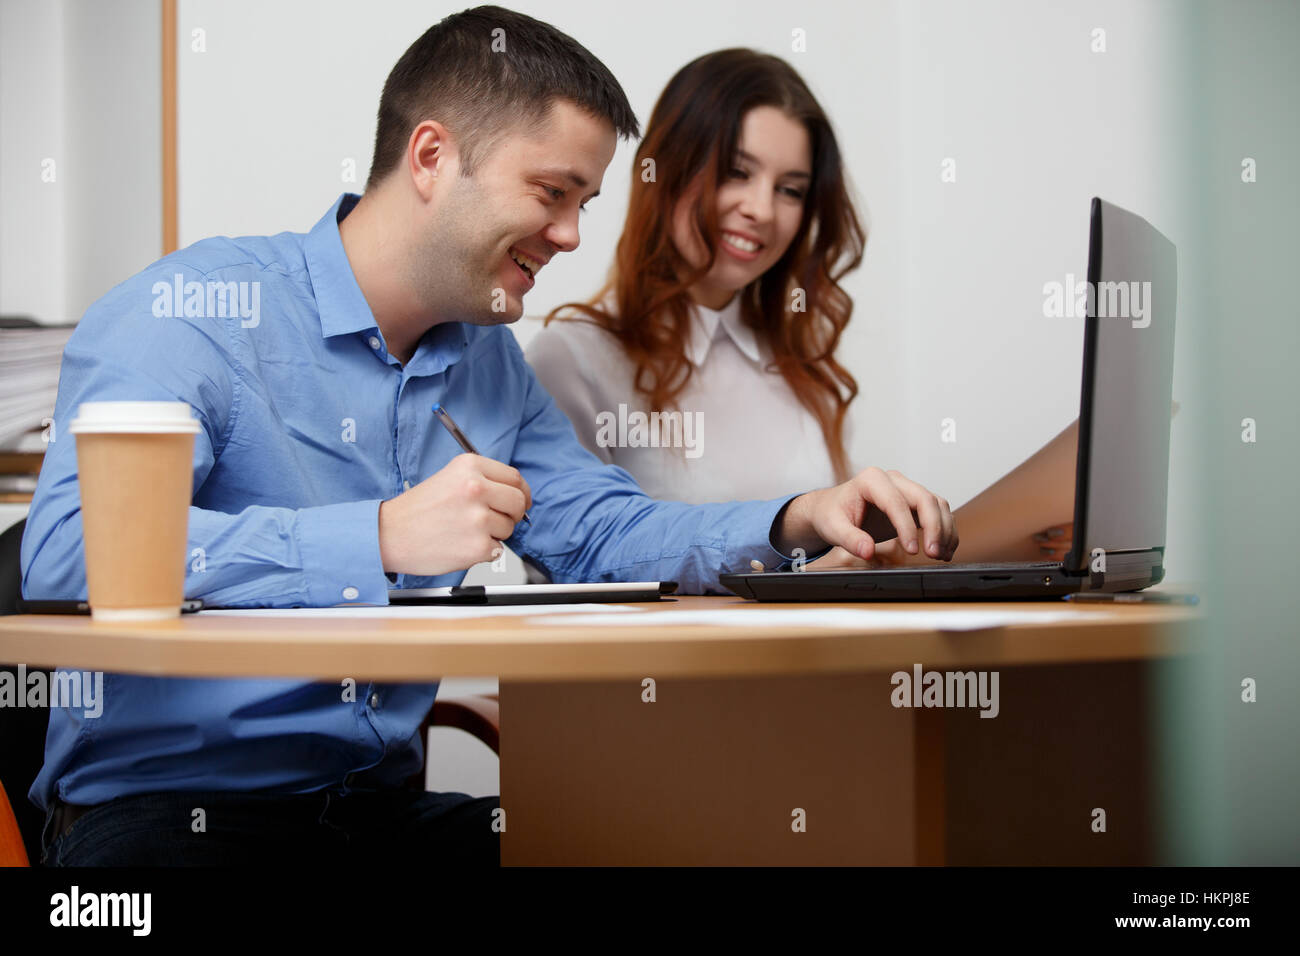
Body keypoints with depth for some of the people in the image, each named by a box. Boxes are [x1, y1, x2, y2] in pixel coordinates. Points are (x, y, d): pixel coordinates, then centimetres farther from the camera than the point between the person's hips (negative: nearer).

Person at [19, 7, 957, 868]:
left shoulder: (487, 360, 14)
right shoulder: (193, 310, -12)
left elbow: (601, 534, 18)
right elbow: (68, 549, -27)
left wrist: (797, 521, -1)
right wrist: (380, 540, -31)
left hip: (382, 800, 7)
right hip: (162, 810, -6)